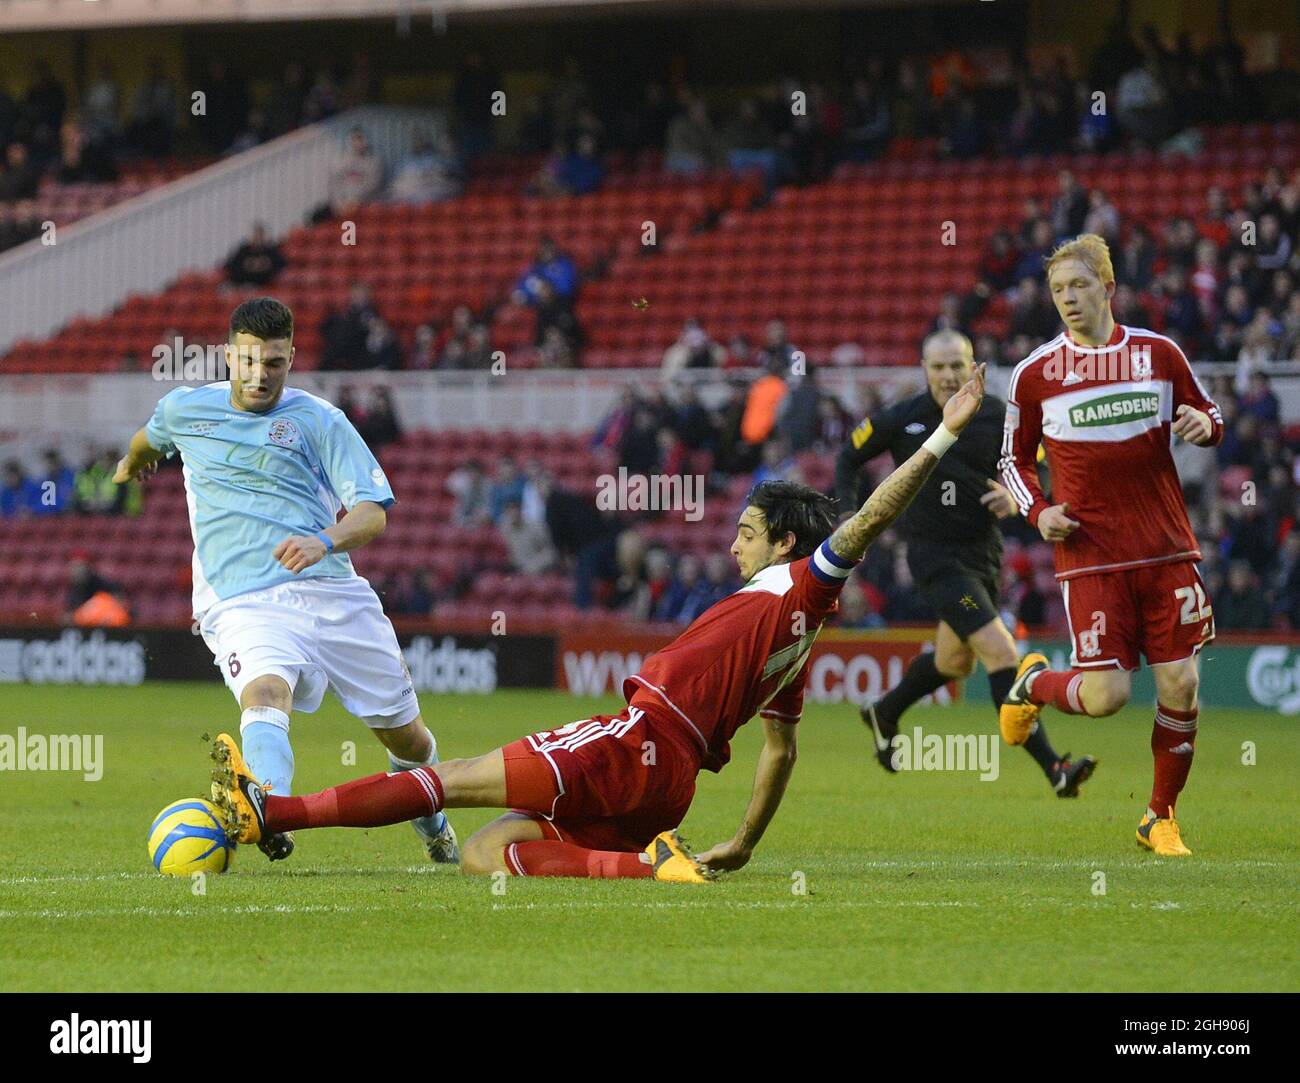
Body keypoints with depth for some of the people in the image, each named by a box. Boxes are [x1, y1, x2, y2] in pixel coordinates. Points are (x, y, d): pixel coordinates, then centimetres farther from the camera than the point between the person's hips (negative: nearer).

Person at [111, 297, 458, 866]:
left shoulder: (320, 420, 3)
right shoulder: (184, 409, 10)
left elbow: (373, 510, -6)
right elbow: (150, 437, 36)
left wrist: (326, 541, -27)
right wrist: (132, 462, 57)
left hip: (331, 591, 1)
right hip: (243, 602, -1)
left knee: (405, 734, 9)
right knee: (265, 691, -35)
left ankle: (433, 824, 42)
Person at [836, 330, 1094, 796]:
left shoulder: (996, 417, -4)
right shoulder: (900, 420, -10)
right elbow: (849, 458, 6)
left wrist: (1013, 499, -15)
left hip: (984, 551, 6)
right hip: (936, 556, -6)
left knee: (956, 661, 23)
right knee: (1001, 654, -18)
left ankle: (884, 714, 51)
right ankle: (1053, 768, -22)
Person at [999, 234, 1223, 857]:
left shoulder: (1159, 354, 5)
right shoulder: (1035, 373, 1)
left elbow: (1206, 414, 18)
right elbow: (1015, 458, 12)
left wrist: (1205, 425, -6)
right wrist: (1038, 512, -5)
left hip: (1167, 551, 2)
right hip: (1090, 556, -2)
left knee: (1180, 686, -3)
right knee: (1106, 696, -11)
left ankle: (1161, 818, 16)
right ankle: (1031, 684, 23)